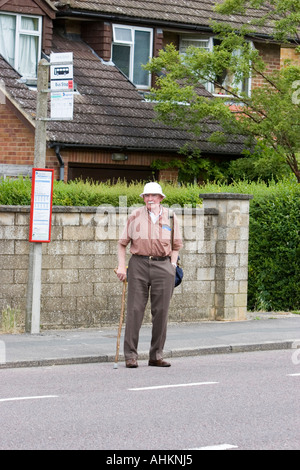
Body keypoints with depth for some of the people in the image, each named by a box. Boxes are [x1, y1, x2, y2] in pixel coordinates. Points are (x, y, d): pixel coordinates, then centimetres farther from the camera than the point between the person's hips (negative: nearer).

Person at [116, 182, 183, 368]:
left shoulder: (170, 217, 8)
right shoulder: (135, 216, 6)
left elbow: (176, 246, 16)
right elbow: (122, 243, 11)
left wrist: (172, 266, 3)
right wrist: (122, 266, 1)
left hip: (163, 265, 1)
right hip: (139, 264, -1)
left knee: (161, 311, 2)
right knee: (135, 310, -4)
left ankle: (156, 355, 11)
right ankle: (131, 355, 0)